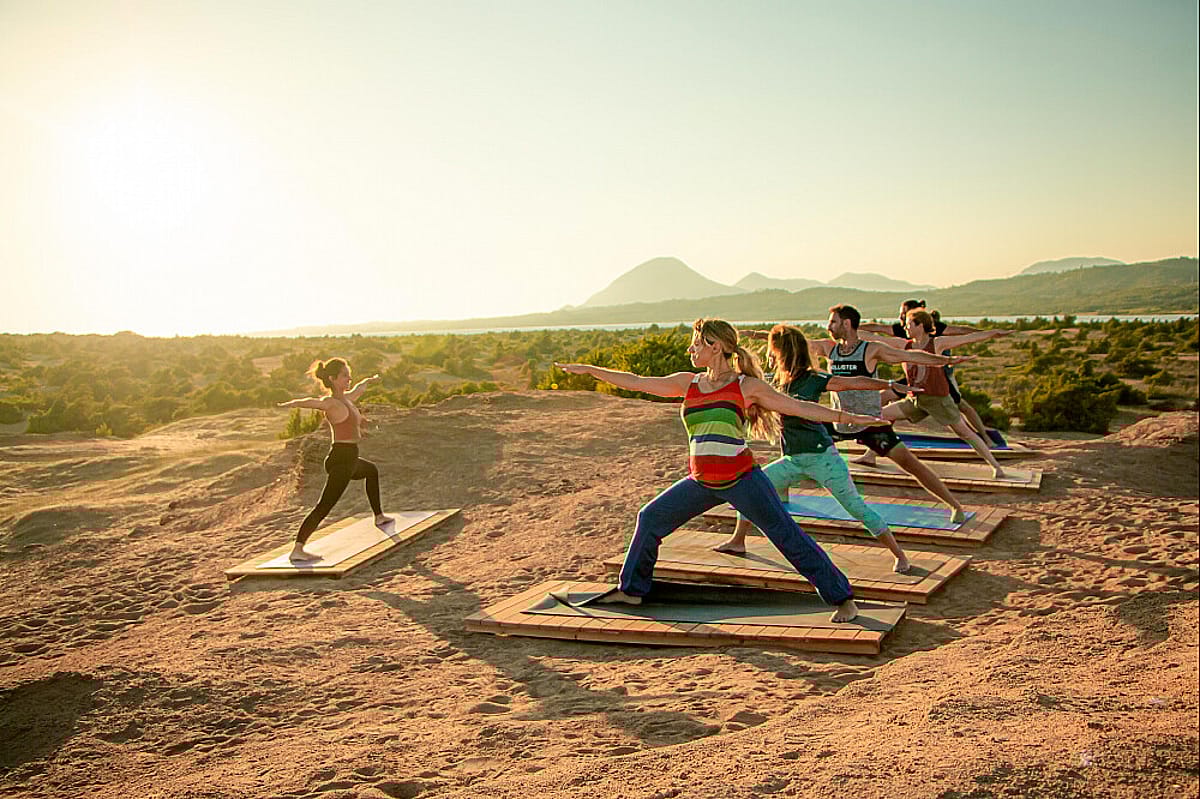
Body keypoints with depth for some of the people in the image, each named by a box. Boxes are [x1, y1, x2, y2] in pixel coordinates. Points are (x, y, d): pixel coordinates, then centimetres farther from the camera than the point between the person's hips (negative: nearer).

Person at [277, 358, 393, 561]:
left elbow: (357, 390, 36)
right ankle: (297, 549, -24)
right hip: (341, 459, -11)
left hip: (350, 459, 11)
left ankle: (379, 517, 53)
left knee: (371, 471, 37)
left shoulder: (346, 399, 13)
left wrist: (369, 380, 57)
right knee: (324, 506, -17)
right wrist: (292, 403, -58)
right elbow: (311, 402, -37)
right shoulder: (331, 403, -15)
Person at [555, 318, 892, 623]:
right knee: (650, 519, 10)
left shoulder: (746, 386, -4)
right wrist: (588, 369, 15)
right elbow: (636, 382, 13)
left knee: (787, 536, -7)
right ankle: (632, 589, 28)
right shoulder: (688, 383, 8)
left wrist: (852, 418, -7)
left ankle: (842, 598, 6)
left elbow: (800, 407, -2)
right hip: (701, 482, 5)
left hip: (741, 479, -5)